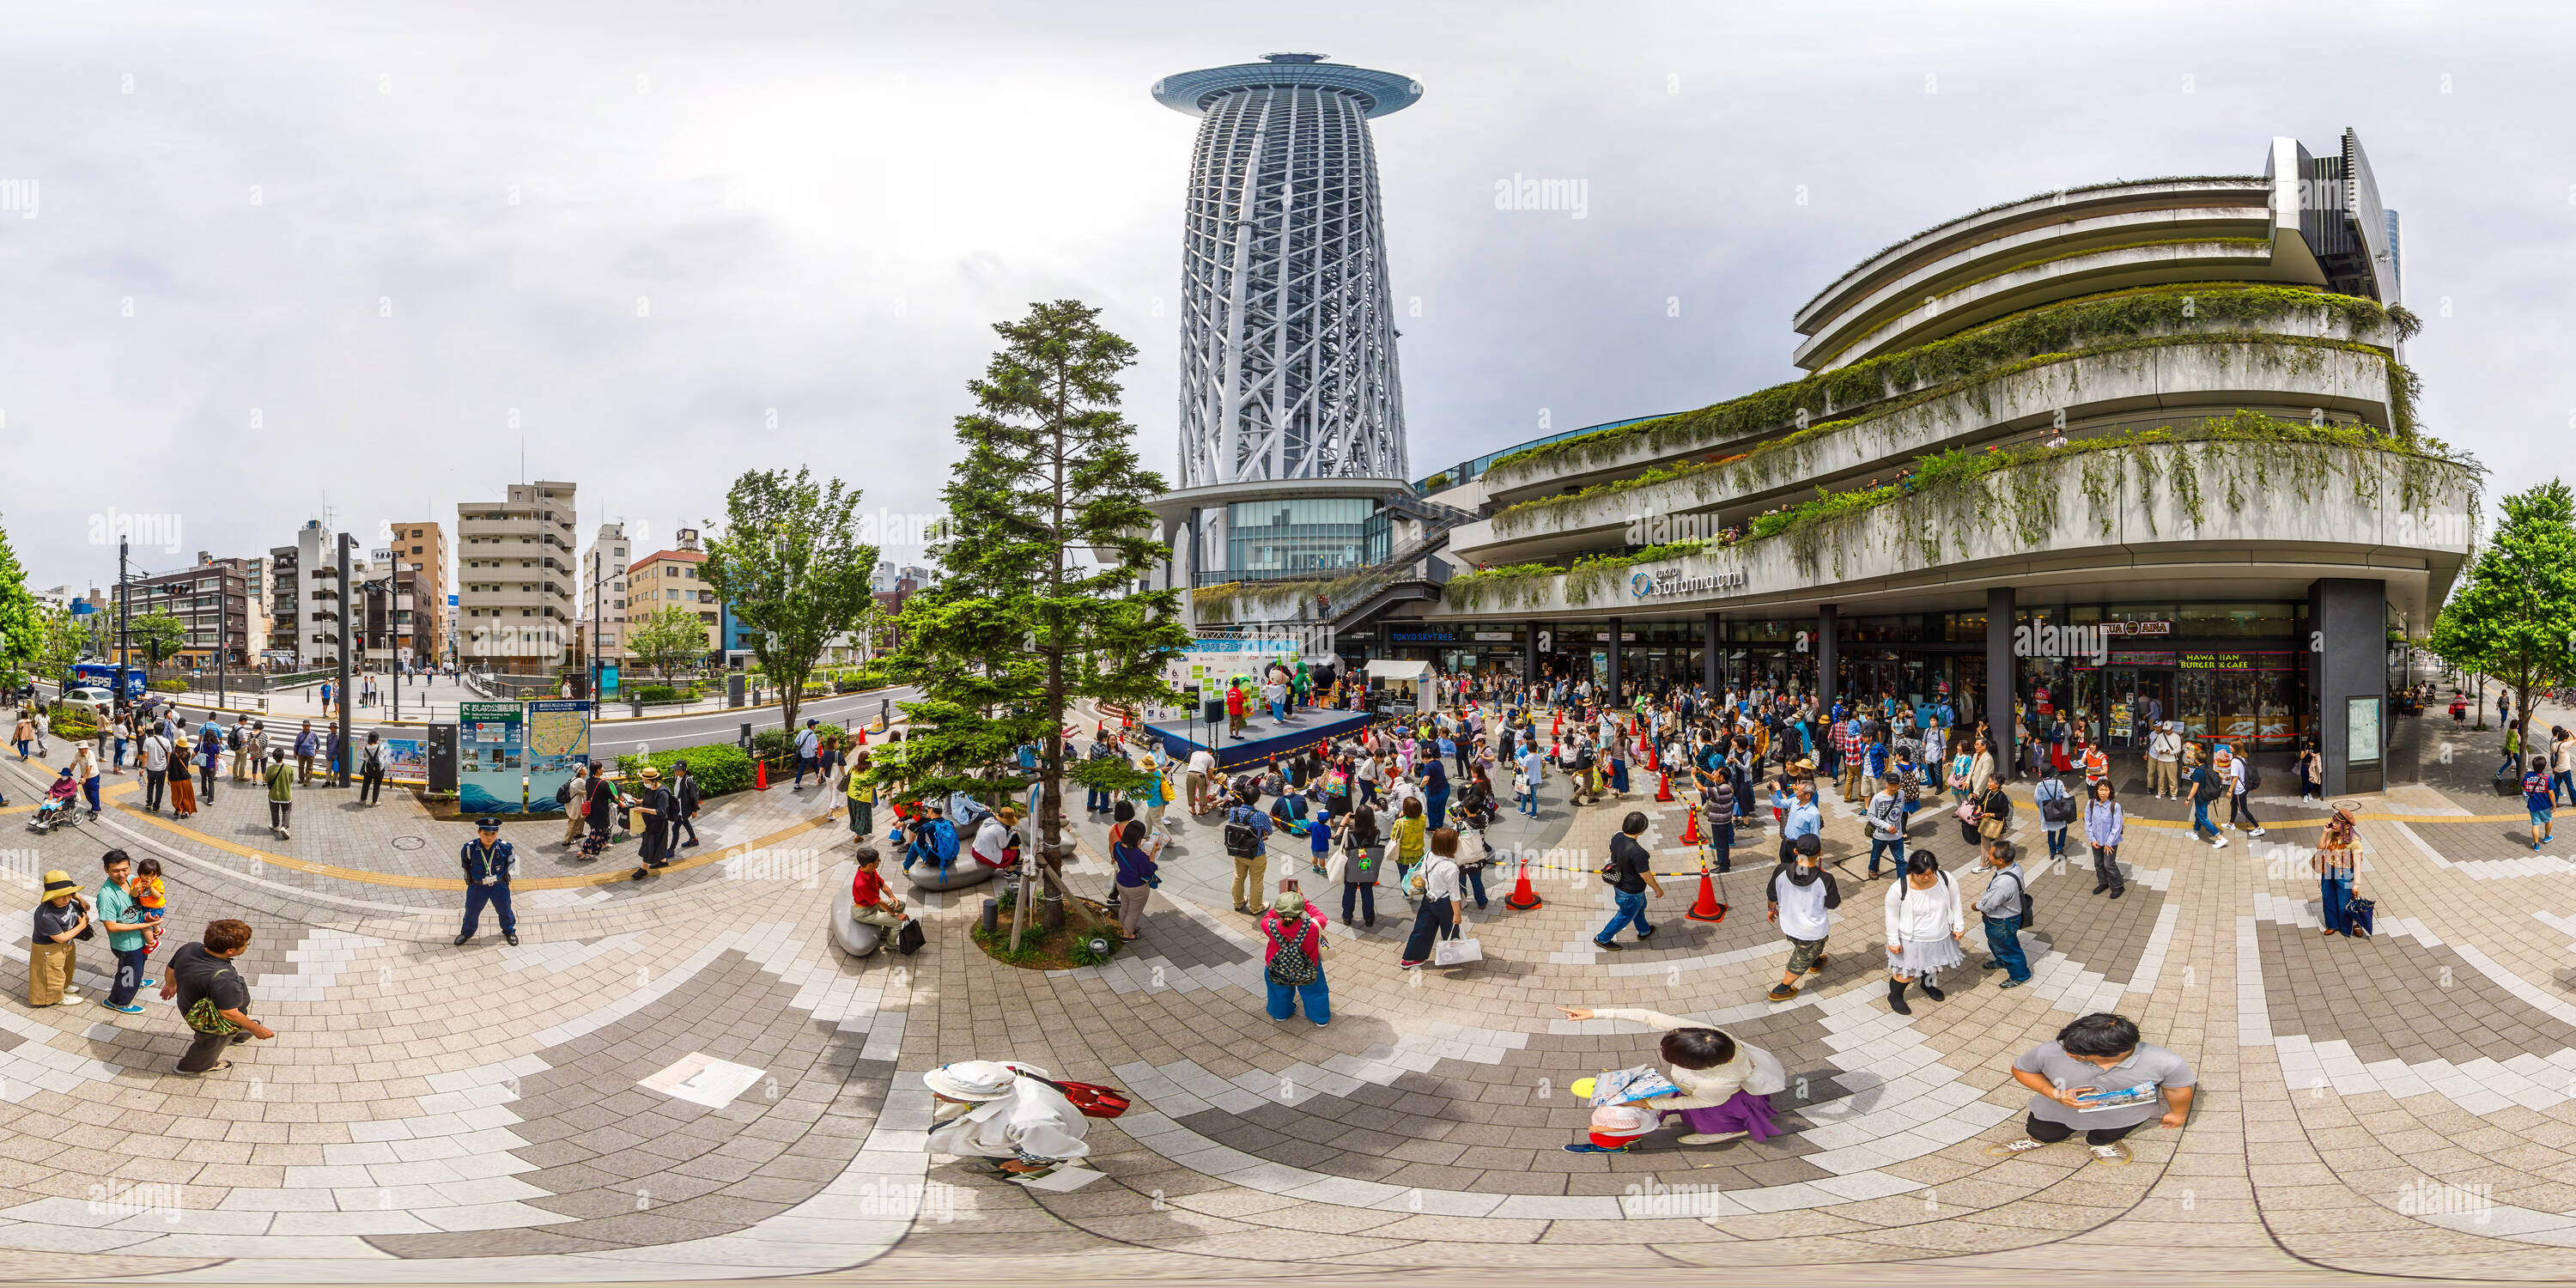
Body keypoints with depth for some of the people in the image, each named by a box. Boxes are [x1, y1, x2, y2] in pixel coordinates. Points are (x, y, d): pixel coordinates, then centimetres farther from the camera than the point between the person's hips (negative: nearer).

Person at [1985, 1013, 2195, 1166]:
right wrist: (2055, 1094, -31)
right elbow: (2021, 1069, -18)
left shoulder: (2165, 1063, -38)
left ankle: (2103, 1143, 67)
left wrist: (2178, 1114, 3)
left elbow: (2178, 1089, -15)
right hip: (2057, 1112, 1)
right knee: (2042, 1134, 29)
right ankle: (2038, 1140, 64)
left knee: (2106, 1138, 32)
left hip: (2124, 1119, -1)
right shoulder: (2049, 1052, -39)